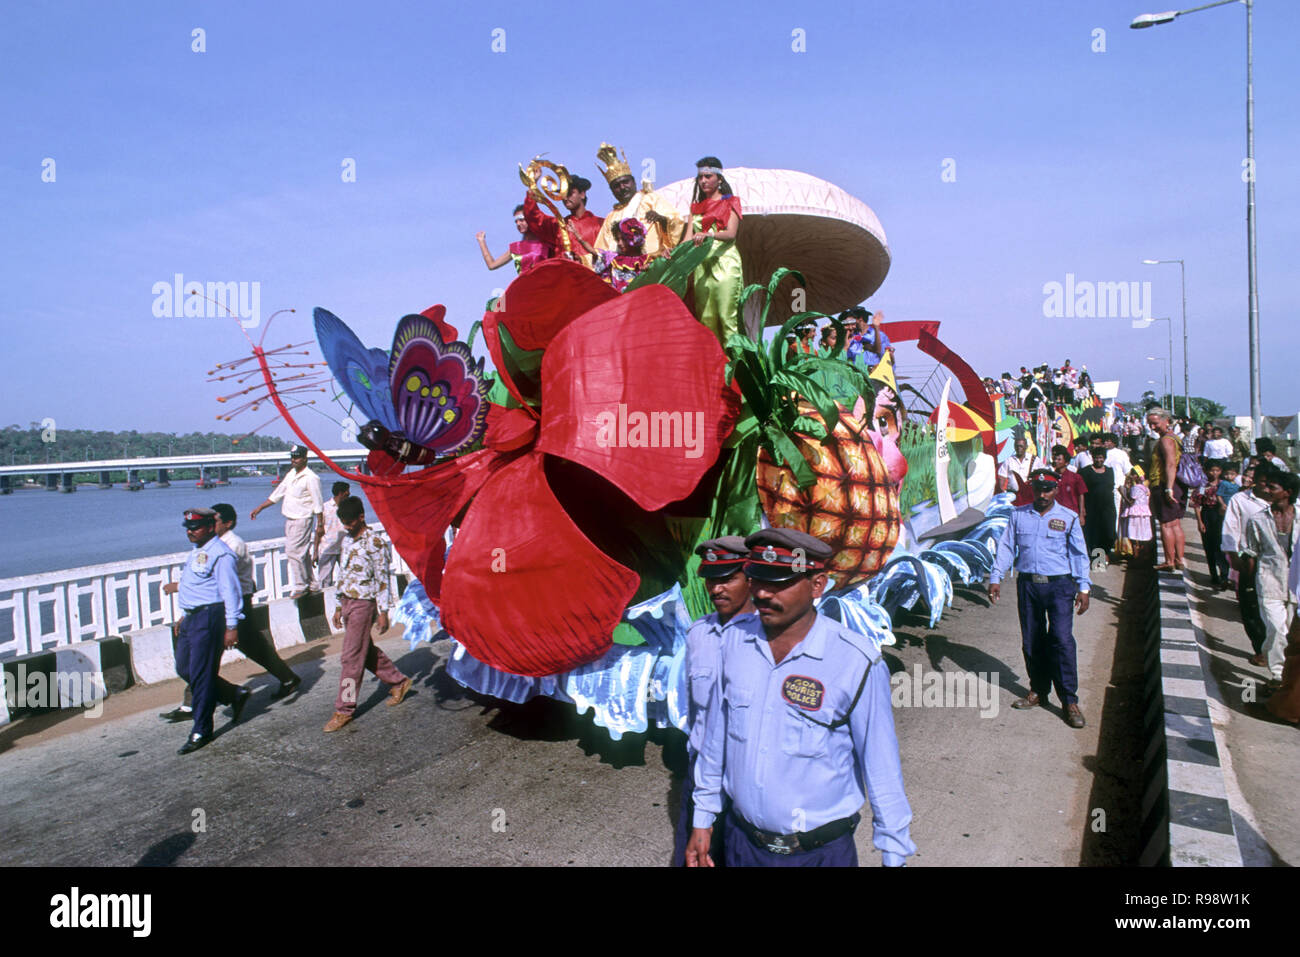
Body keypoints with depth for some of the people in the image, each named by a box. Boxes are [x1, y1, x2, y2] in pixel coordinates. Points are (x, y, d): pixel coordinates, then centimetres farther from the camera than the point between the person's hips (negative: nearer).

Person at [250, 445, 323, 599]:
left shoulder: (311, 478, -12)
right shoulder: (291, 474, 12)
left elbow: (317, 504, -12)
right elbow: (277, 494, 19)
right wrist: (259, 508, 17)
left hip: (302, 520, -8)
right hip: (289, 519, 8)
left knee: (293, 551, -11)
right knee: (300, 552, 11)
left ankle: (300, 586, -1)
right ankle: (311, 583, 20)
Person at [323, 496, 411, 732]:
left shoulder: (375, 543, -12)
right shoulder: (347, 541, 12)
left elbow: (382, 579, -12)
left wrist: (383, 612, -12)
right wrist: (339, 607, 18)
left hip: (363, 604, -8)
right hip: (347, 603, 8)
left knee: (351, 657, -4)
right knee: (366, 650, 15)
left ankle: (344, 709, 4)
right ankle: (398, 682, 31)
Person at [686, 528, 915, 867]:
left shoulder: (856, 661, -19)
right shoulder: (734, 639, -6)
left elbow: (881, 765, -11)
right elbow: (715, 735, 4)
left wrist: (894, 855, -4)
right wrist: (703, 819, 10)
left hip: (821, 851, -3)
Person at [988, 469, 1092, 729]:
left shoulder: (1068, 518, 4)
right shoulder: (1018, 515, 9)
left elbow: (1079, 554, 5)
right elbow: (1006, 547, 9)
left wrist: (1083, 587, -1)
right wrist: (996, 577, 2)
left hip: (1059, 584, -3)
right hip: (1027, 583, 3)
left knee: (1062, 639, -11)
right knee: (1031, 640, 8)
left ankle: (1070, 700, -3)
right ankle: (1038, 692, 23)